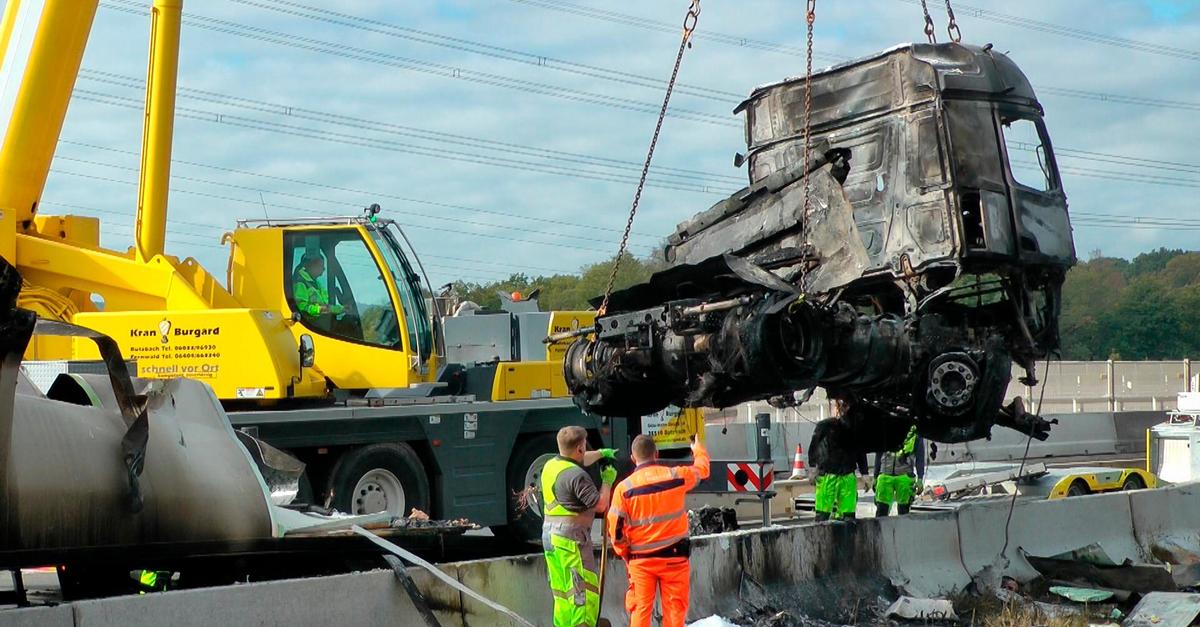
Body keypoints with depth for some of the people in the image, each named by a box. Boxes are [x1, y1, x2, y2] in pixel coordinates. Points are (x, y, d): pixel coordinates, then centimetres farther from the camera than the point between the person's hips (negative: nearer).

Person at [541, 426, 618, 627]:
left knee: (561, 590, 15)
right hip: (571, 538, -9)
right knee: (584, 590, -4)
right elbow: (600, 504, -16)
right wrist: (607, 481, -1)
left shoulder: (551, 466, 10)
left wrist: (601, 453, 40)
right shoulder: (577, 476, -18)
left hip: (550, 536, 9)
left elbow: (580, 460, 31)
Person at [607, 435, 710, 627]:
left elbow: (616, 528, -5)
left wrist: (624, 553, 12)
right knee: (674, 609, 5)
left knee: (640, 610, 6)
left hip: (640, 560, 0)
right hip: (674, 557, 0)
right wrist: (698, 450, 39)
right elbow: (702, 469, 17)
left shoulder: (624, 487, -7)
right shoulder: (676, 476, -5)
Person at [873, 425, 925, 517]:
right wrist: (875, 477, 16)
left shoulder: (915, 434, 5)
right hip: (885, 476, 2)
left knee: (903, 510, 0)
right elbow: (878, 456, 18)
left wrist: (920, 479, -2)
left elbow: (920, 458, 6)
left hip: (904, 476, -2)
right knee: (881, 510, -4)